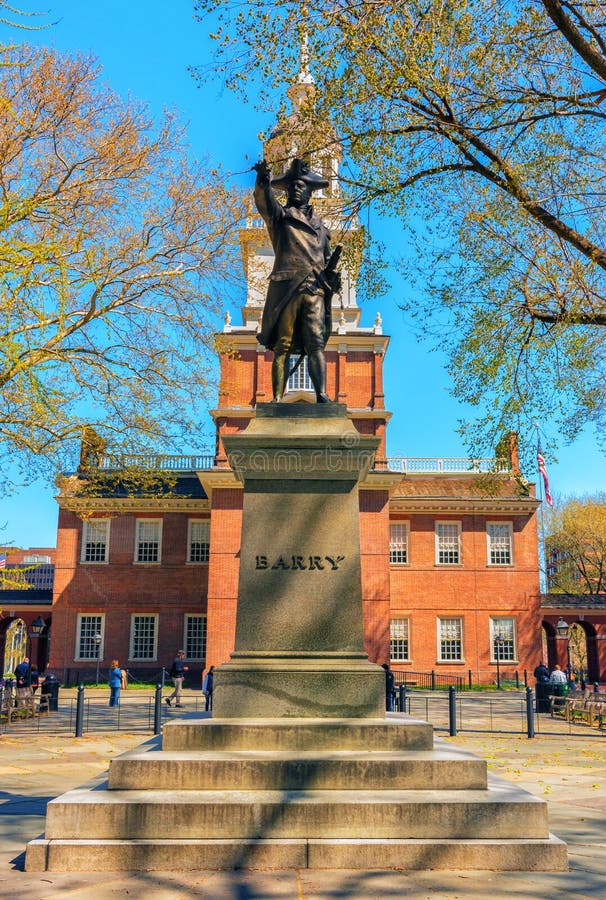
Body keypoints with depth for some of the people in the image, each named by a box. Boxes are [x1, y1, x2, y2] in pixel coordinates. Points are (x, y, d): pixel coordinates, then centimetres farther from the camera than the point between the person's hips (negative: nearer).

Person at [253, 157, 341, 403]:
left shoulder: (319, 226, 28)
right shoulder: (280, 215, 17)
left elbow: (327, 260, 27)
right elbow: (263, 200, -5)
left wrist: (332, 276, 5)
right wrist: (263, 180, -26)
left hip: (315, 290, 3)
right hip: (286, 287, -2)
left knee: (316, 343, -10)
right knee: (282, 345, -8)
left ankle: (322, 395, -18)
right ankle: (277, 398, -11)